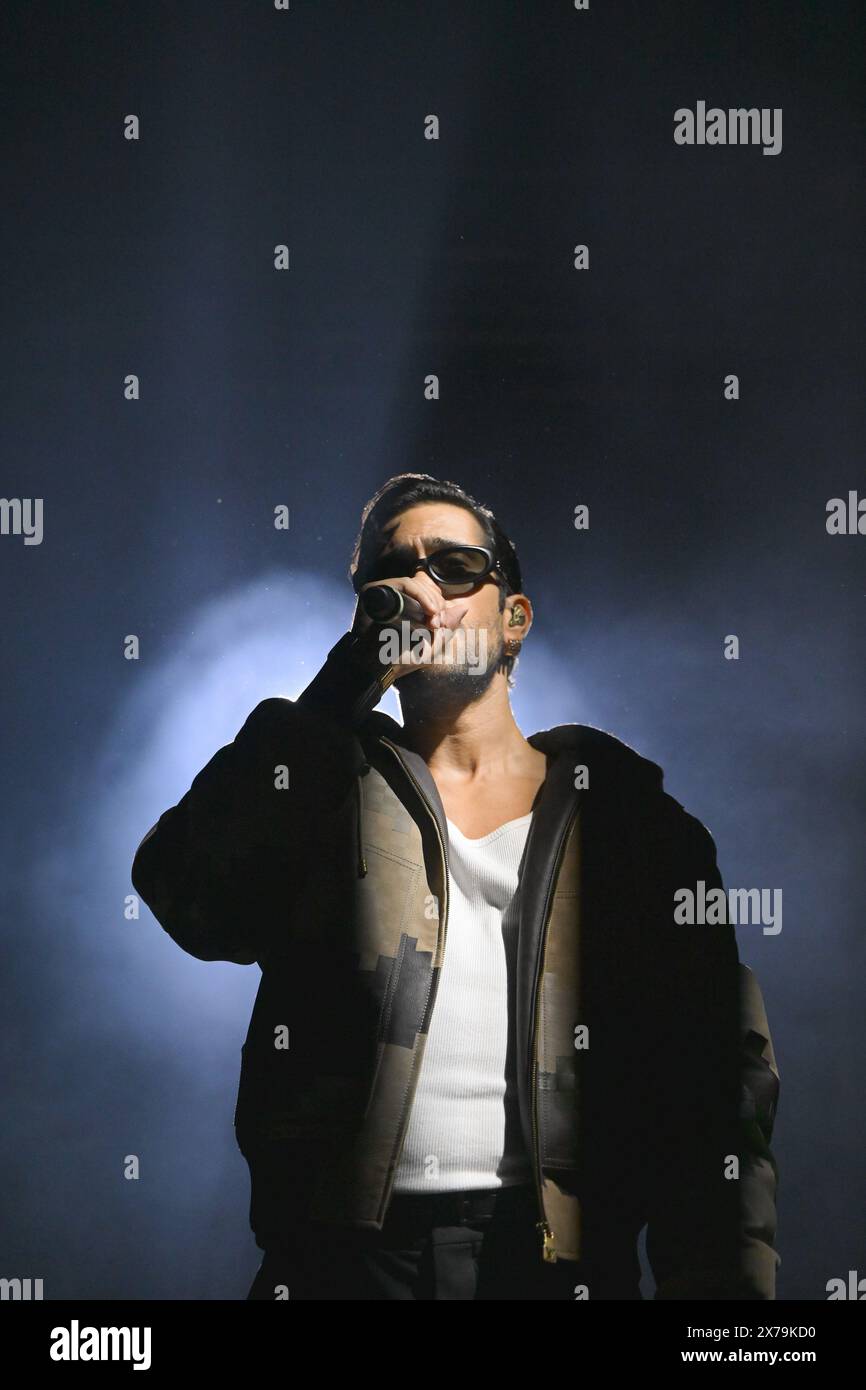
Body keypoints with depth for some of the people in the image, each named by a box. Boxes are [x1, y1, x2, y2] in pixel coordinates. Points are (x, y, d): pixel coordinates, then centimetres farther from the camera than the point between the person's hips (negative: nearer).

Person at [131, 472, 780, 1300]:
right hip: (347, 1249, 0)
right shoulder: (326, 784, 9)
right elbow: (187, 900, -11)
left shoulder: (622, 807, 8)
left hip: (555, 1255, 1)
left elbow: (719, 1070, 3)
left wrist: (723, 1279, -9)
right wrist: (345, 686, -9)